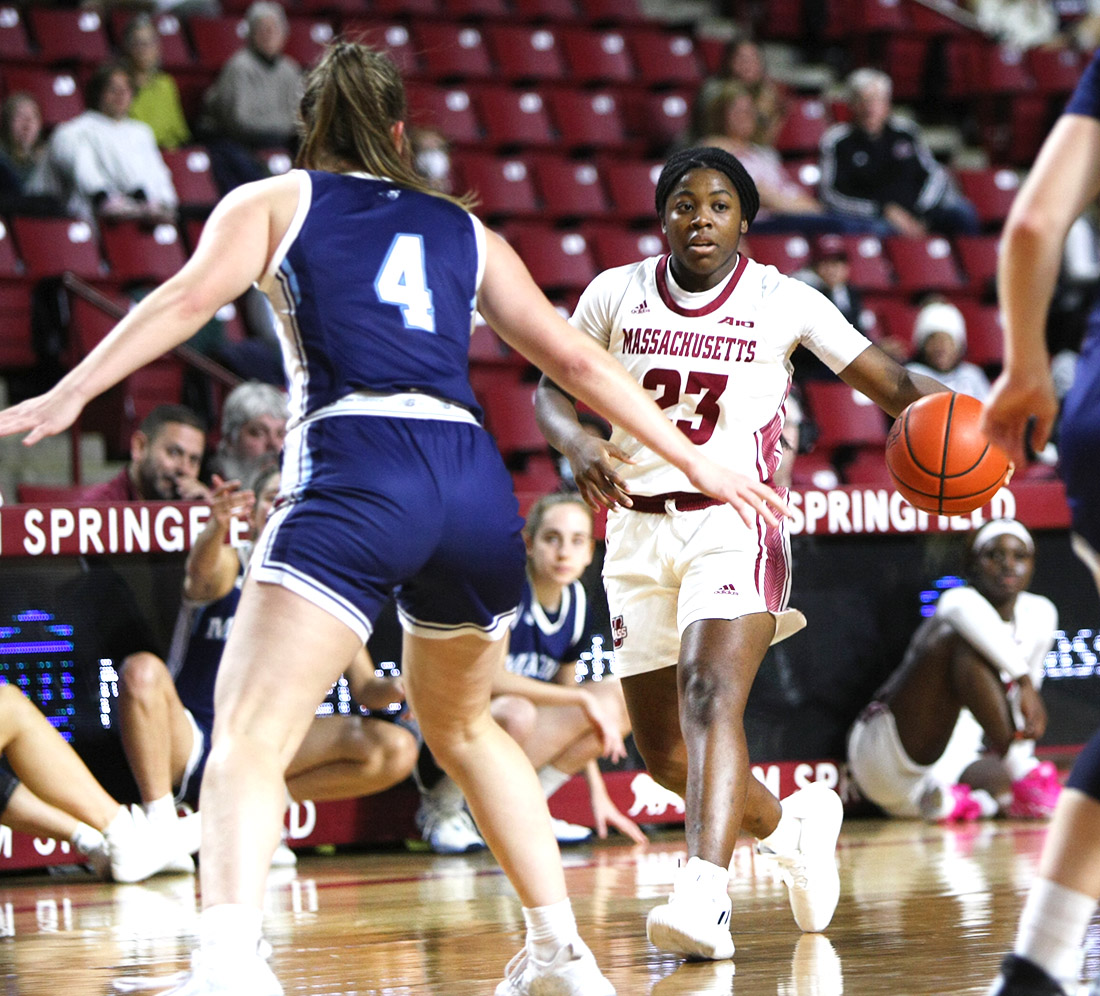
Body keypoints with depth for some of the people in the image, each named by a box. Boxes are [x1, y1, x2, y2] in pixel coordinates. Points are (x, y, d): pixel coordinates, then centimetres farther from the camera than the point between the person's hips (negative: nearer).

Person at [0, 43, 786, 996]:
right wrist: (695, 462, 27)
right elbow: (575, 358, 22)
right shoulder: (462, 228, 26)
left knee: (249, 733, -13)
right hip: (476, 480, 5)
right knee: (461, 722, 30)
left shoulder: (273, 202, 18)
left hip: (355, 470, -4)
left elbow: (191, 295, -1)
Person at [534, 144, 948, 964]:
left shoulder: (782, 301, -2)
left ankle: (705, 896, -42)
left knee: (710, 694, -28)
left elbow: (891, 380, -4)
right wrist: (580, 444, -11)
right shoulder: (617, 294, 3)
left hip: (734, 523, -4)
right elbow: (553, 389, 11)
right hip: (639, 531, 4)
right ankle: (793, 821, 37)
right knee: (661, 749, 9)